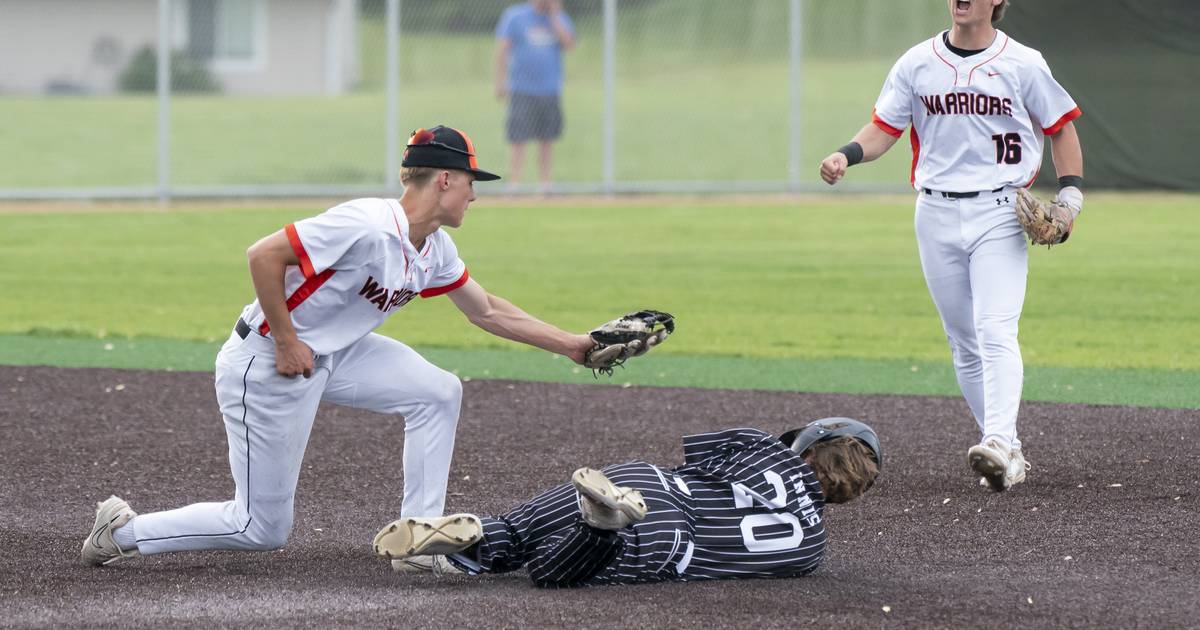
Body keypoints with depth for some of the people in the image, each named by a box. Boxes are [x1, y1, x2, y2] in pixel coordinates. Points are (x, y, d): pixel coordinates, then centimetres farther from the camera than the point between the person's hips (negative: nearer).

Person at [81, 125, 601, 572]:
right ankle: (123, 532, 13)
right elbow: (263, 256, -27)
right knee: (264, 529, -3)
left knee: (439, 392, -1)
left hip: (331, 354, 9)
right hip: (264, 365, -9)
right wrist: (286, 343, -23)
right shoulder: (367, 226, -26)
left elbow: (487, 312, 17)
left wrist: (570, 345, 14)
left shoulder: (435, 249, 3)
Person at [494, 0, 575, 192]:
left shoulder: (560, 19, 11)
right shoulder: (514, 16, 1)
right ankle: (514, 185, -7)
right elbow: (502, 50, 0)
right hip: (522, 90, -3)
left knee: (547, 140, 5)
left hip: (551, 90, 4)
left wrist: (554, 16, -6)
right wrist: (500, 83, -7)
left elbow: (568, 43, -6)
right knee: (518, 140, -8)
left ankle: (544, 183, 12)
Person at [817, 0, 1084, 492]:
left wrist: (1071, 193, -4)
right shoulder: (917, 63, 6)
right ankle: (1008, 454, 13)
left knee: (995, 332, -19)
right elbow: (884, 128, 6)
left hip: (999, 215, -3)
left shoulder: (1022, 64, 0)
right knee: (964, 343, 6)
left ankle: (998, 443, -30)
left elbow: (1061, 127, 8)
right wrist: (846, 155, -14)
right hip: (936, 216, 4)